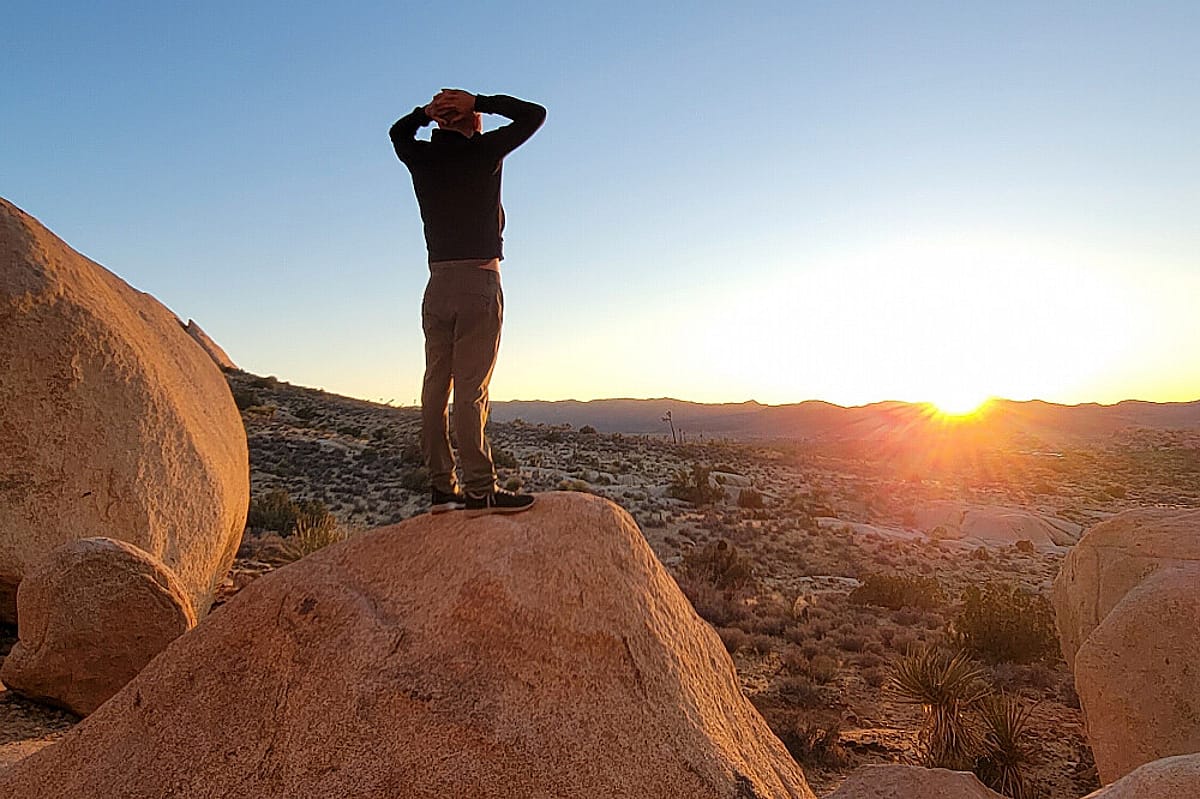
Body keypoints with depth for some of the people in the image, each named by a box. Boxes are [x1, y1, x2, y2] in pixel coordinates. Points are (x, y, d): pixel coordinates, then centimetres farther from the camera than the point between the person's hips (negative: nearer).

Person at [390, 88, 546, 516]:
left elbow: (398, 131, 33)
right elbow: (533, 114, 7)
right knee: (470, 389, -10)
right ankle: (480, 489, -10)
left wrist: (427, 110, 19)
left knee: (436, 385, 5)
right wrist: (480, 102, 5)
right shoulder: (483, 151, -3)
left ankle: (442, 486, 6)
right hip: (479, 282, -5)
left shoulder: (421, 157, 10)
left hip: (438, 285, 6)